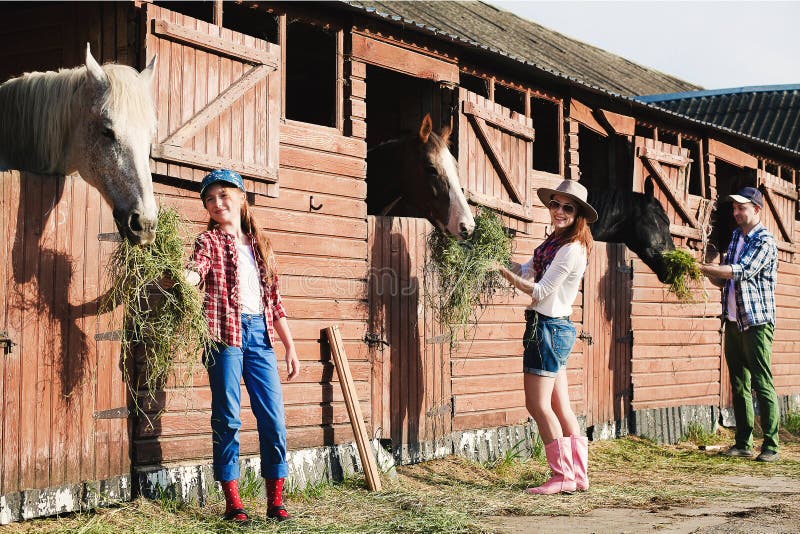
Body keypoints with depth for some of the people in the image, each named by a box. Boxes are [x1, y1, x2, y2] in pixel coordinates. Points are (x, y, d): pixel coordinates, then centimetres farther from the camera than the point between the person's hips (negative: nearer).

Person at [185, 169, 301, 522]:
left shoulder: (260, 244, 18)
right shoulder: (210, 241, 5)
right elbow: (196, 270, -16)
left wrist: (290, 347, 15)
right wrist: (181, 278, -40)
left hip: (260, 334, 4)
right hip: (226, 333, -4)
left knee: (274, 419, -1)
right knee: (227, 418, -2)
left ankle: (275, 500, 9)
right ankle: (232, 502, 6)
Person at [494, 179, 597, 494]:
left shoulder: (572, 249, -15)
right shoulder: (555, 242, 14)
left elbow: (539, 292, -16)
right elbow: (526, 271, 11)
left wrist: (505, 273, -12)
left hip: (549, 327, -10)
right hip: (552, 328, 10)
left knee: (538, 404, -7)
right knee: (560, 407, 10)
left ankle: (563, 477, -1)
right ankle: (579, 475, 15)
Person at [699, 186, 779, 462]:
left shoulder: (764, 241, -9)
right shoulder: (736, 237, 16)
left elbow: (741, 271, -22)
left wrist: (702, 267, -22)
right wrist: (708, 274, -3)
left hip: (757, 322, -8)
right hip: (733, 322, 8)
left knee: (762, 383, -7)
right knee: (739, 384, 8)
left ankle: (771, 446, -4)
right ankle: (743, 443, 12)